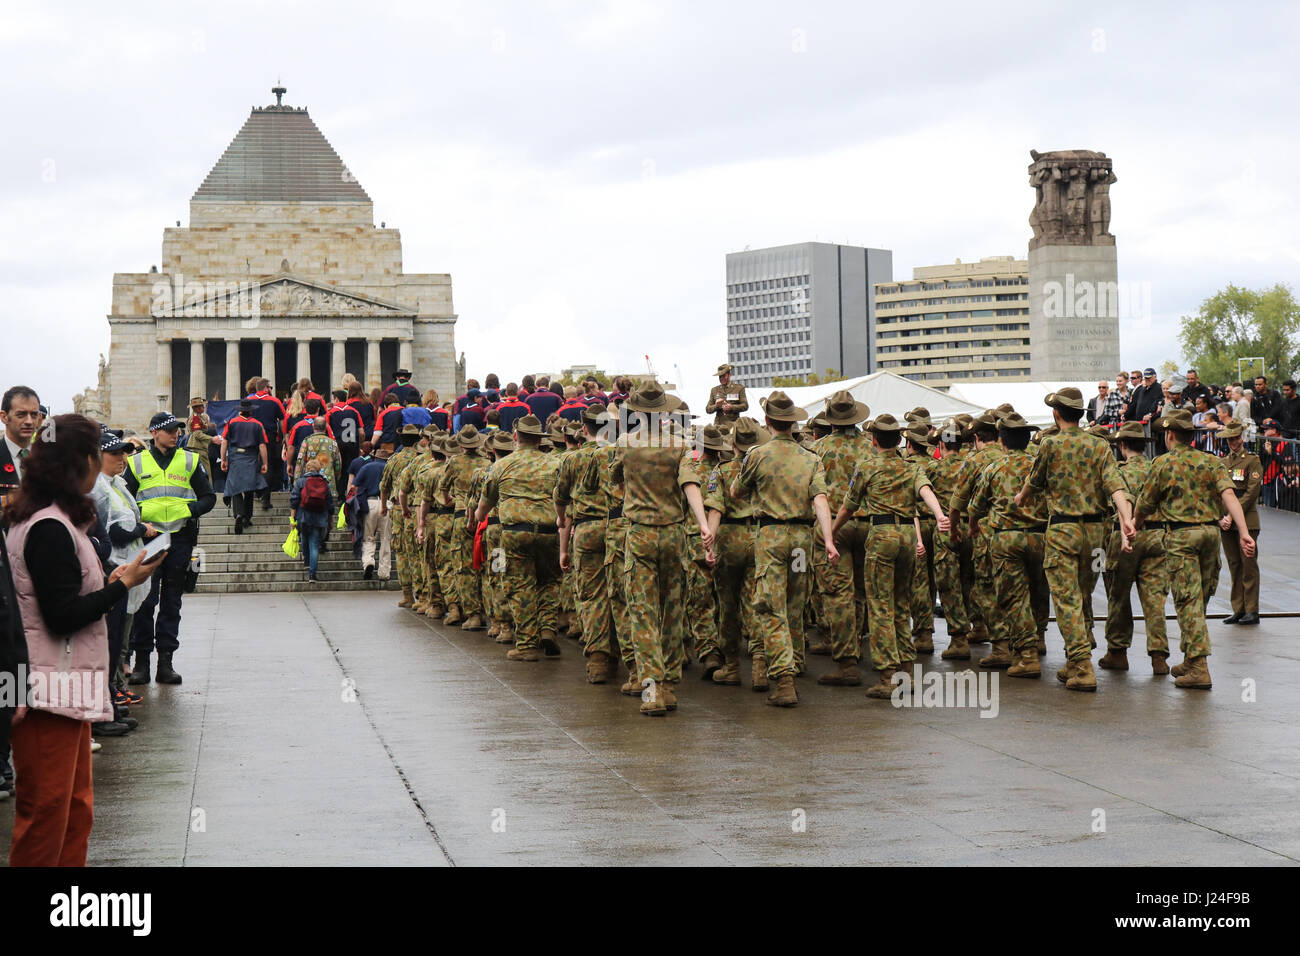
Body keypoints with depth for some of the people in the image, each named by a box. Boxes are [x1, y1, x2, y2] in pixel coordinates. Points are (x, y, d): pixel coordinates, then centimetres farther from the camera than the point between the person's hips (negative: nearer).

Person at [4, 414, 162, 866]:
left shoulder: (48, 520, 14)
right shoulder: (50, 528, -18)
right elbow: (61, 616, -20)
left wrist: (111, 581, 14)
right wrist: (123, 583, -13)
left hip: (68, 686, 11)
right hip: (50, 691, -11)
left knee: (76, 809, 14)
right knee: (46, 812, -3)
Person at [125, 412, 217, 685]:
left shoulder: (190, 461, 10)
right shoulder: (137, 463, 8)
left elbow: (208, 498, 11)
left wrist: (190, 510, -8)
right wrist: (141, 514, -9)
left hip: (180, 537, 1)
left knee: (172, 601, 5)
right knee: (144, 599, -5)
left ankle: (165, 662, 9)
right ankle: (141, 661, 0)